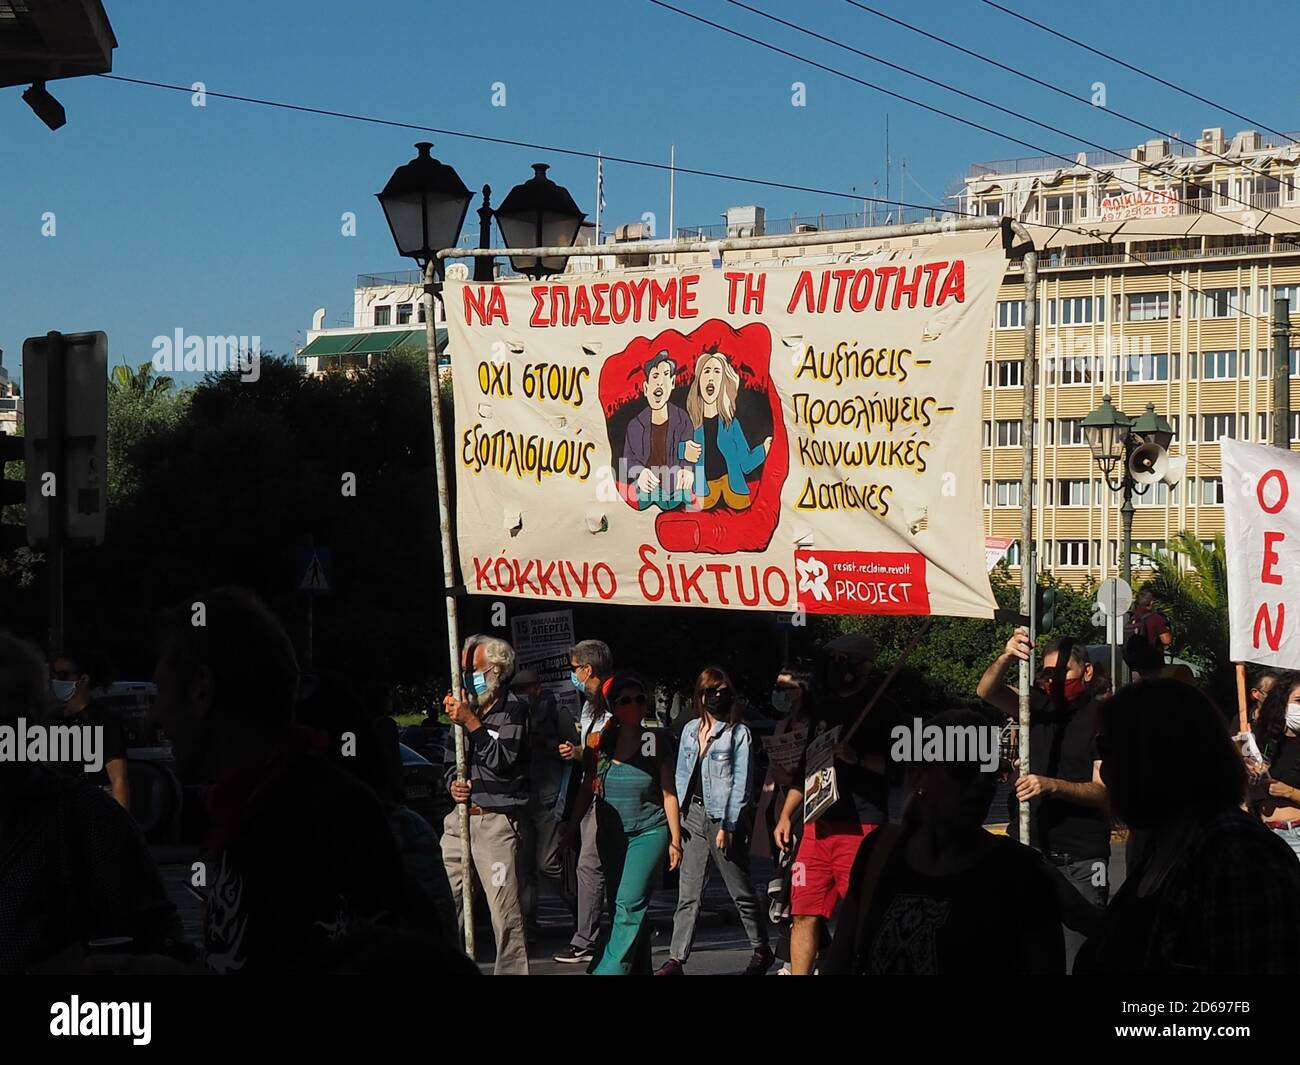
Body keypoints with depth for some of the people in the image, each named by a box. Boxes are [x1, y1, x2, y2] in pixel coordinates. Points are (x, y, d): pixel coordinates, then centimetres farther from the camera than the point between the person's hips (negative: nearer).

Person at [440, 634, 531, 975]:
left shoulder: (514, 709, -3)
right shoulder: (464, 707, 15)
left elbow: (503, 761, -14)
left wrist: (472, 723, -14)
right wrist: (453, 784, 3)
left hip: (497, 822, -6)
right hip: (461, 817, 7)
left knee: (505, 912, -8)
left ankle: (512, 969, -3)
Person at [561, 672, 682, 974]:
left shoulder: (656, 741, -2)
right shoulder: (599, 742, 4)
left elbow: (669, 793, 1)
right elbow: (587, 791, 12)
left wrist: (675, 840, -2)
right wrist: (570, 831, 10)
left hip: (649, 833, -4)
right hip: (611, 836, 4)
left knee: (629, 906, -16)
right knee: (626, 910, 7)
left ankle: (610, 970, -17)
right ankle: (639, 969, 14)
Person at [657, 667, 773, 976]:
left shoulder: (739, 733, -4)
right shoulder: (691, 730, 11)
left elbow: (740, 782, -8)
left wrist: (728, 826, -13)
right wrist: (675, 818, 7)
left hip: (724, 817, -4)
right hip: (693, 814, 4)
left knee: (741, 890, 6)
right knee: (688, 893, 1)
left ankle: (761, 950, 21)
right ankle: (676, 959, -1)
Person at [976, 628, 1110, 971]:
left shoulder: (1102, 717, -3)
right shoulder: (1039, 706, 11)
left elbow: (1104, 791, -10)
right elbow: (987, 691, -3)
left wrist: (1051, 785, -25)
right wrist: (1006, 659, -23)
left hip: (1079, 862, -4)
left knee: (1078, 956, -6)